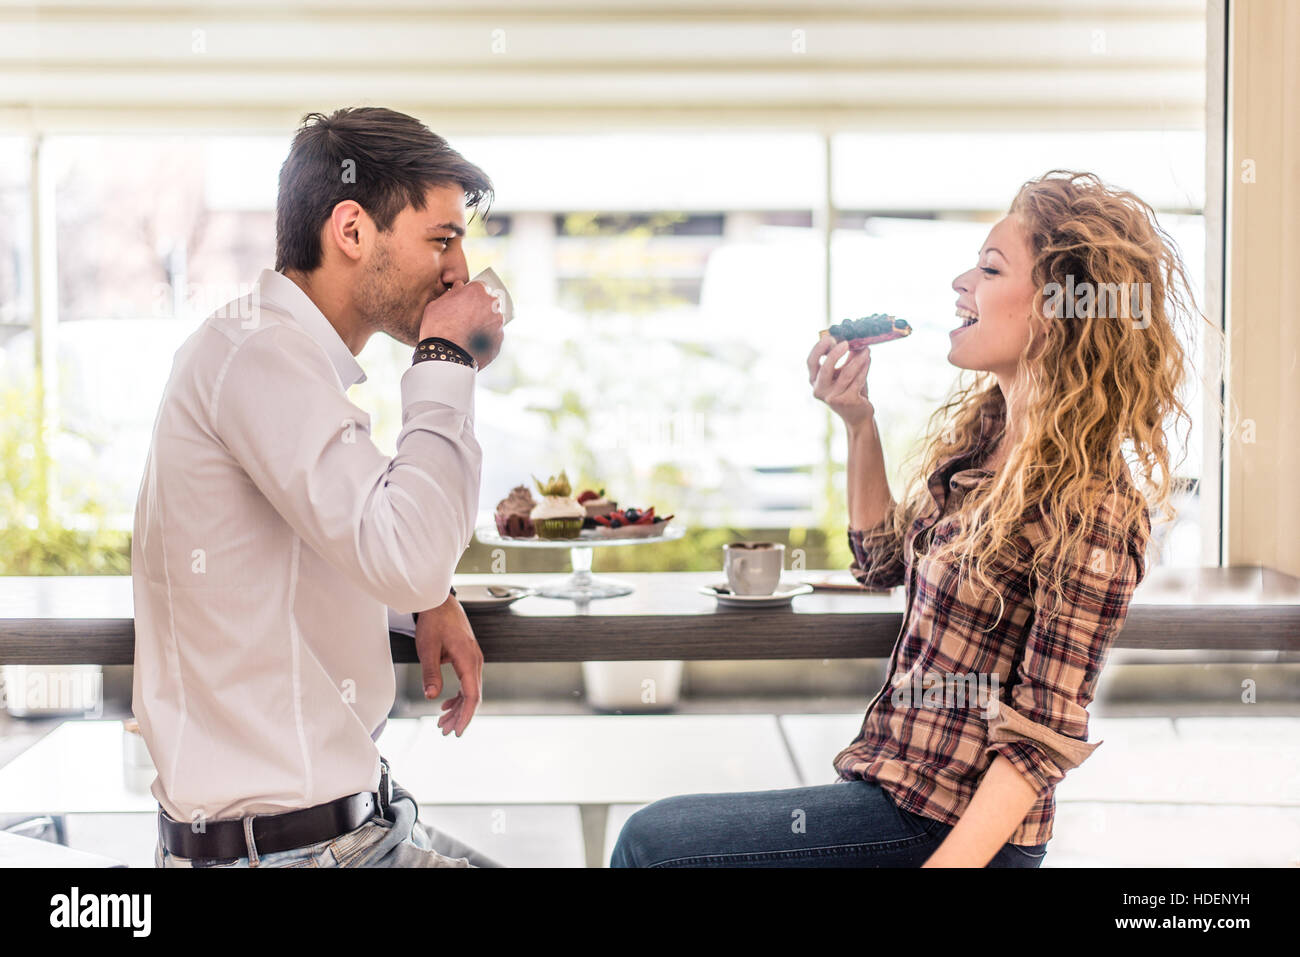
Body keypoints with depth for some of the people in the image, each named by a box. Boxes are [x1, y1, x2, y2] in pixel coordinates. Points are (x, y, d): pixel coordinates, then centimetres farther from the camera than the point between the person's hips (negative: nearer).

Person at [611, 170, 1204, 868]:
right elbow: (884, 561, 19)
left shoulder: (1087, 509, -21)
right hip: (893, 779, 8)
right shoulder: (980, 430, 5)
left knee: (647, 842, -10)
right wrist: (858, 423, 7)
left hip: (949, 826, -8)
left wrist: (950, 860, -25)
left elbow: (1043, 737, -19)